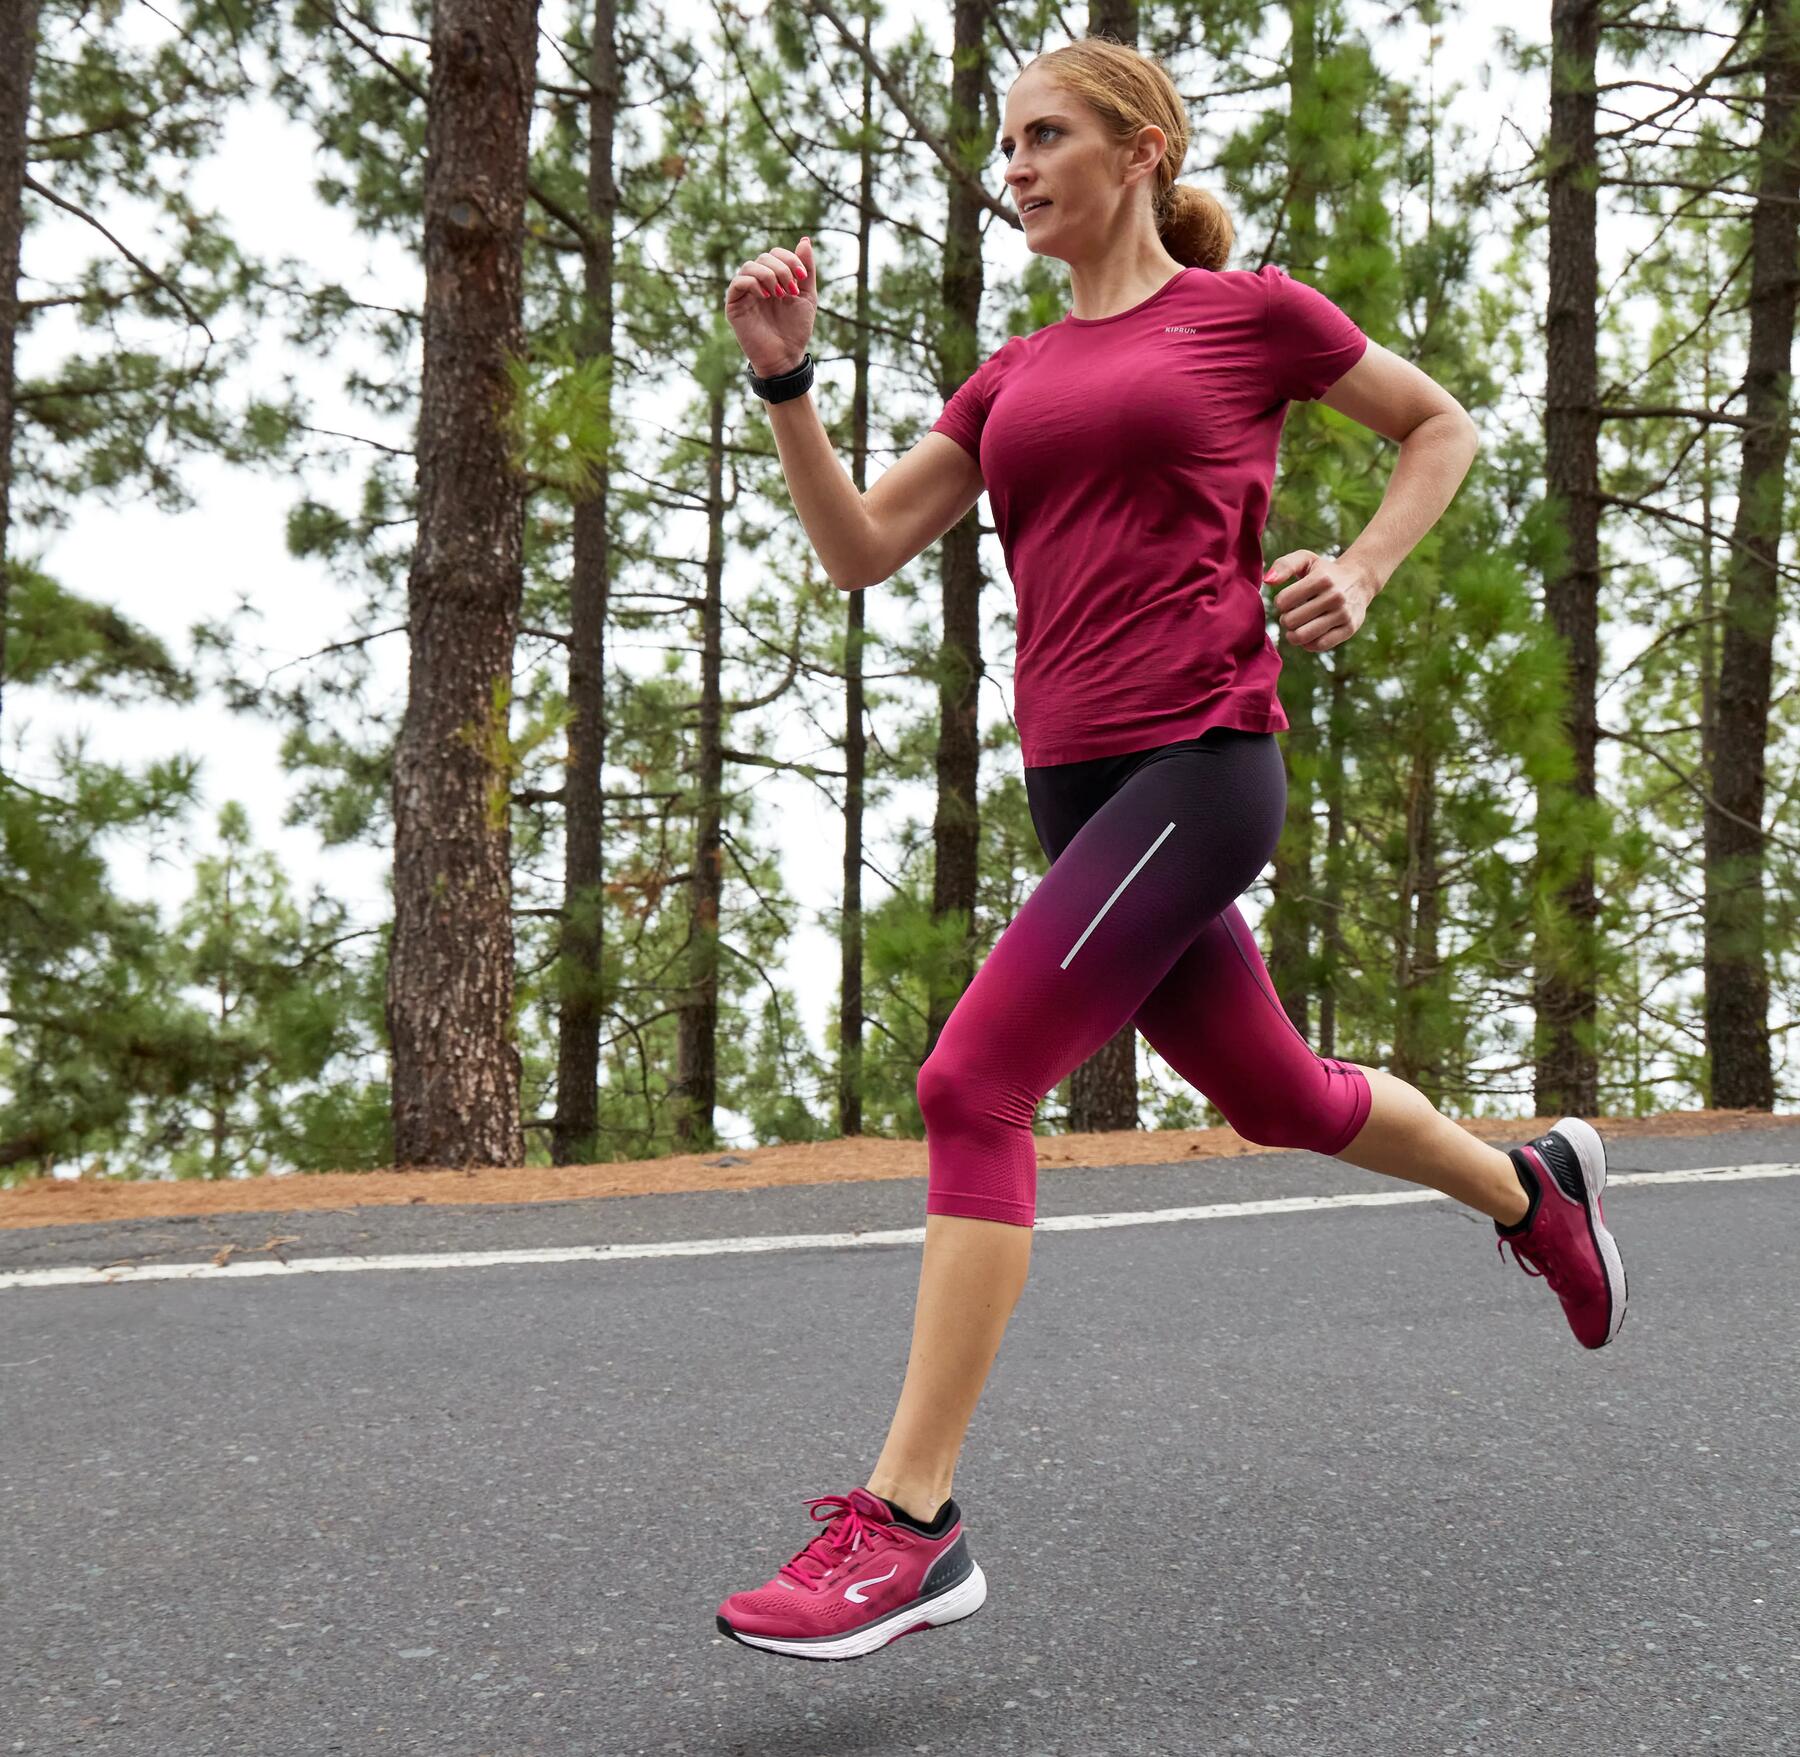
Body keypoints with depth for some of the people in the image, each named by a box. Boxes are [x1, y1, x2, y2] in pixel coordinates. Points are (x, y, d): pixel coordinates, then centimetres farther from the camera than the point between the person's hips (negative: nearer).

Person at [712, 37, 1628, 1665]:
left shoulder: (1246, 310, 3)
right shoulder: (1012, 377, 17)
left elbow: (1442, 424, 14)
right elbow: (859, 549, 11)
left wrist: (1359, 574, -1)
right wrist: (784, 378, 0)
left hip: (1202, 763, -7)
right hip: (1077, 782, 7)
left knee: (973, 1087, -18)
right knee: (1278, 1096, 18)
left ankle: (909, 1525, -14)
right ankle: (1532, 1185, 47)